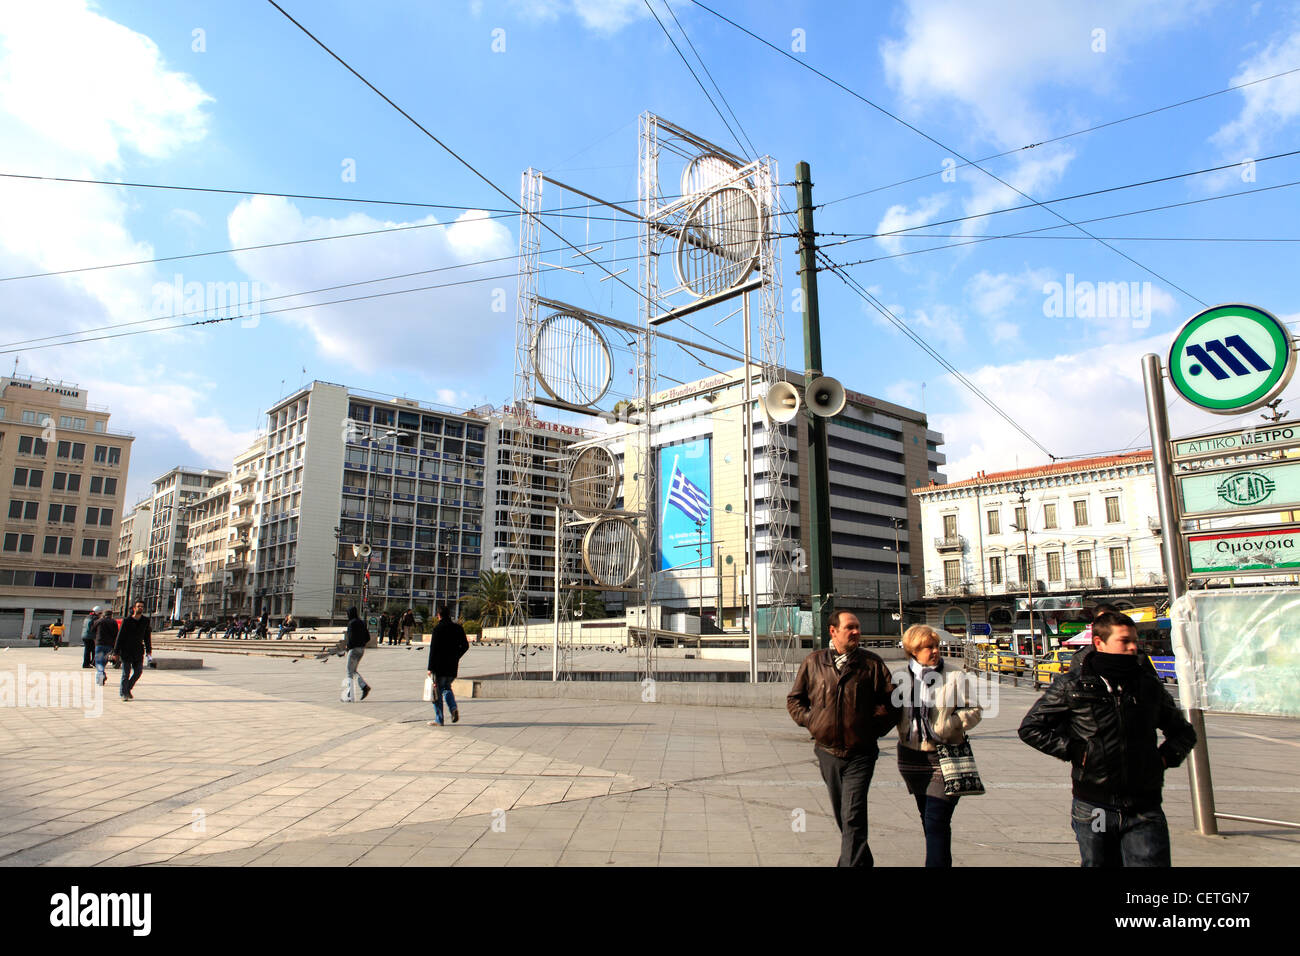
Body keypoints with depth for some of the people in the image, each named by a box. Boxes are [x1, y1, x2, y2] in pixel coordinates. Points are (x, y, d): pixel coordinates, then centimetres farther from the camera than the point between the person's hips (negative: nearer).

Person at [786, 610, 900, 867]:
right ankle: (862, 859, 35)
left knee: (852, 817, -11)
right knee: (842, 817, 16)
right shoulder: (813, 662, 3)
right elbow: (794, 699, 13)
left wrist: (875, 728, -1)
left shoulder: (871, 663, -1)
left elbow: (892, 701, 3)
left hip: (860, 753, -3)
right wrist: (810, 722, 1)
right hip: (828, 752, 3)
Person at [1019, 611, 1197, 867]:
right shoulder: (1072, 684, -2)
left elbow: (1184, 732, 25)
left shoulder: (1150, 685, 9)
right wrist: (1074, 751, -9)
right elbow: (1031, 728, 0)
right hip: (1093, 809, -2)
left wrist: (1166, 757, 7)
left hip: (1145, 810, 2)